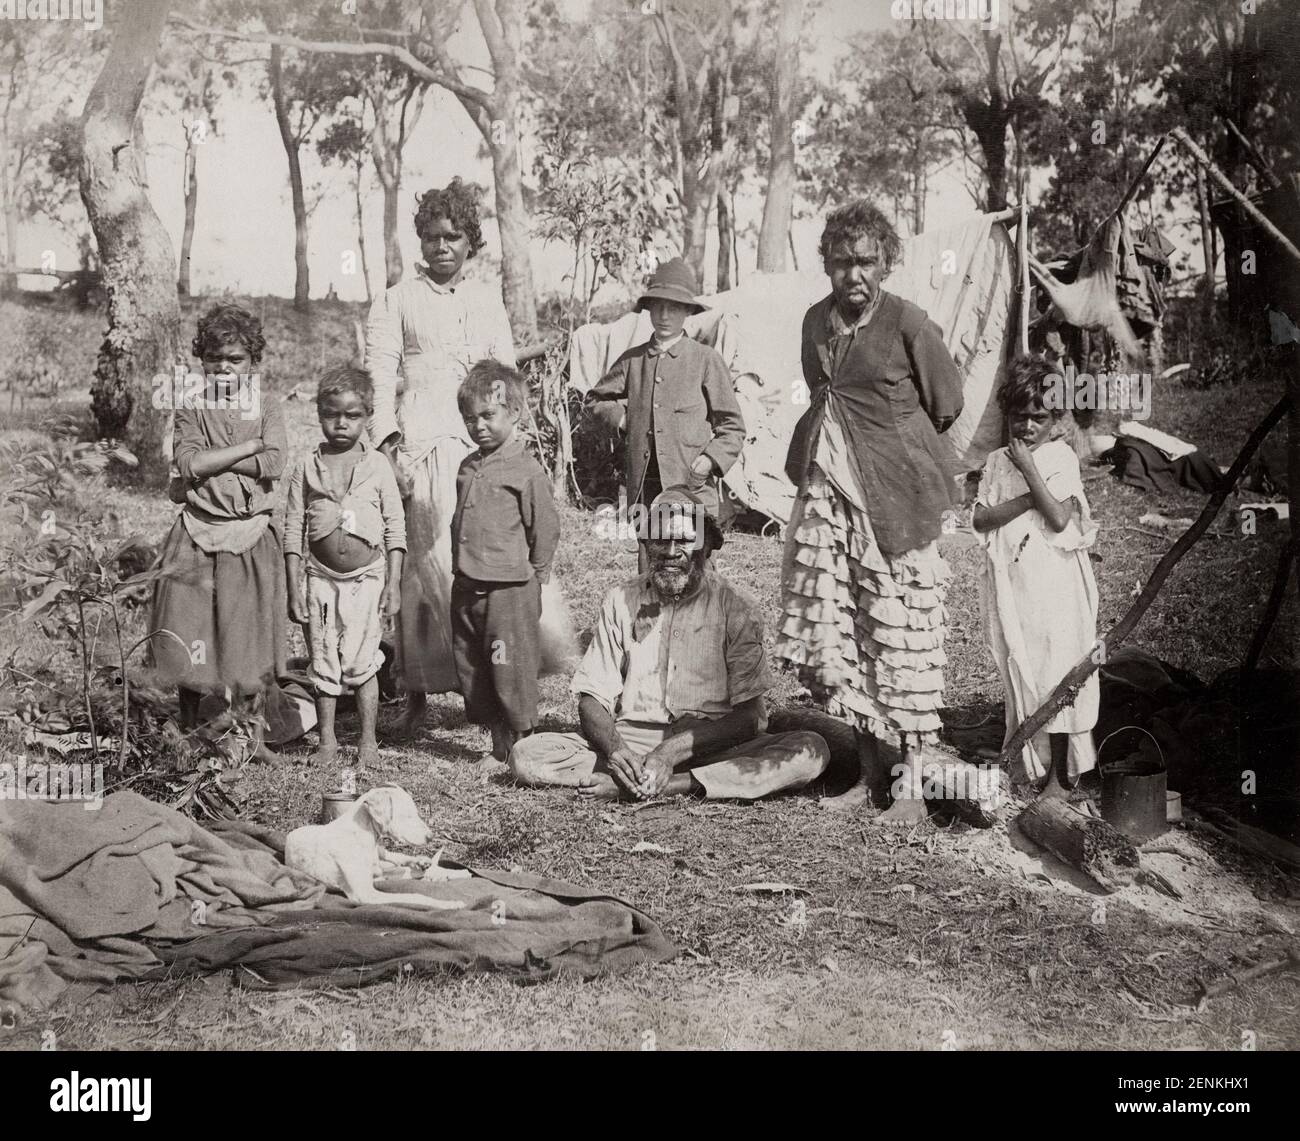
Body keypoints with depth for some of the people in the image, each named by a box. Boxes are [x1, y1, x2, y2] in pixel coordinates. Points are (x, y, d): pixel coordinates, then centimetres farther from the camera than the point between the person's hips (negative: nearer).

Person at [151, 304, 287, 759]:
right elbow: (188, 463, -11)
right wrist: (249, 447, -11)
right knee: (187, 637, 2)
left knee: (250, 637, 5)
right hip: (197, 534, 0)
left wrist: (210, 461, -10)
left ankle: (251, 735, 17)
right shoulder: (191, 406, 5)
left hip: (251, 535, 0)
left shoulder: (266, 404, 5)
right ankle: (187, 731, 18)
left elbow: (273, 465, -11)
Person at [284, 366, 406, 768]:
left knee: (360, 663, -1)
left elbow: (395, 529, 1)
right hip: (321, 578, 2)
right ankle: (327, 740, 19)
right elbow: (293, 532, 3)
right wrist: (294, 589, -1)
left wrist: (393, 585, -3)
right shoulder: (307, 467, 2)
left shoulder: (377, 465, 0)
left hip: (367, 577, -1)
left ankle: (368, 740, 13)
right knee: (323, 664, 7)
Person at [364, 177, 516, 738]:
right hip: (423, 446, -3)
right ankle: (415, 690, -5)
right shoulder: (397, 302, 11)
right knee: (431, 564, -10)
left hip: (485, 442, 3)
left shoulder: (488, 303, 20)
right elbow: (380, 380, 2)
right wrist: (390, 448, -11)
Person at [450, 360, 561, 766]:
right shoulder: (467, 468, 11)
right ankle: (498, 742, 23)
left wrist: (532, 576, -2)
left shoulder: (526, 470, -10)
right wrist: (461, 566, 17)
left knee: (511, 674, -2)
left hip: (509, 590, -7)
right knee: (470, 670, 12)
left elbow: (545, 528, -7)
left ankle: (515, 748, 10)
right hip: (466, 588, 8)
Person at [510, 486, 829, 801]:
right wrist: (613, 747, -20)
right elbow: (592, 698, 5)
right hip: (630, 741, 1)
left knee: (812, 752, -28)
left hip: (712, 749, -1)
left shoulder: (735, 610, 1)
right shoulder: (621, 602, 8)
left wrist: (674, 750, -22)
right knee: (525, 755, -22)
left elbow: (748, 717, -5)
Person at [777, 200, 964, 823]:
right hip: (827, 496, 6)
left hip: (893, 502, -6)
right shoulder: (816, 321, 10)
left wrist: (893, 447, 10)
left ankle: (911, 786, 6)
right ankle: (867, 772, 18)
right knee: (834, 636, 5)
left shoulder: (907, 323, -7)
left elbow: (947, 403, 2)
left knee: (901, 638, -2)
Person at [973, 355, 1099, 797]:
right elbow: (980, 519, -4)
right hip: (1010, 585, 4)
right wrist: (1026, 501, -16)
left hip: (1053, 585, -4)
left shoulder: (1062, 458, -5)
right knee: (1019, 675, 10)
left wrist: (1029, 469, -16)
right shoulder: (997, 462, 6)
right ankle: (1034, 764, 23)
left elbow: (1059, 519, -16)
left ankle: (1061, 773, 10)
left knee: (1054, 677, 1)